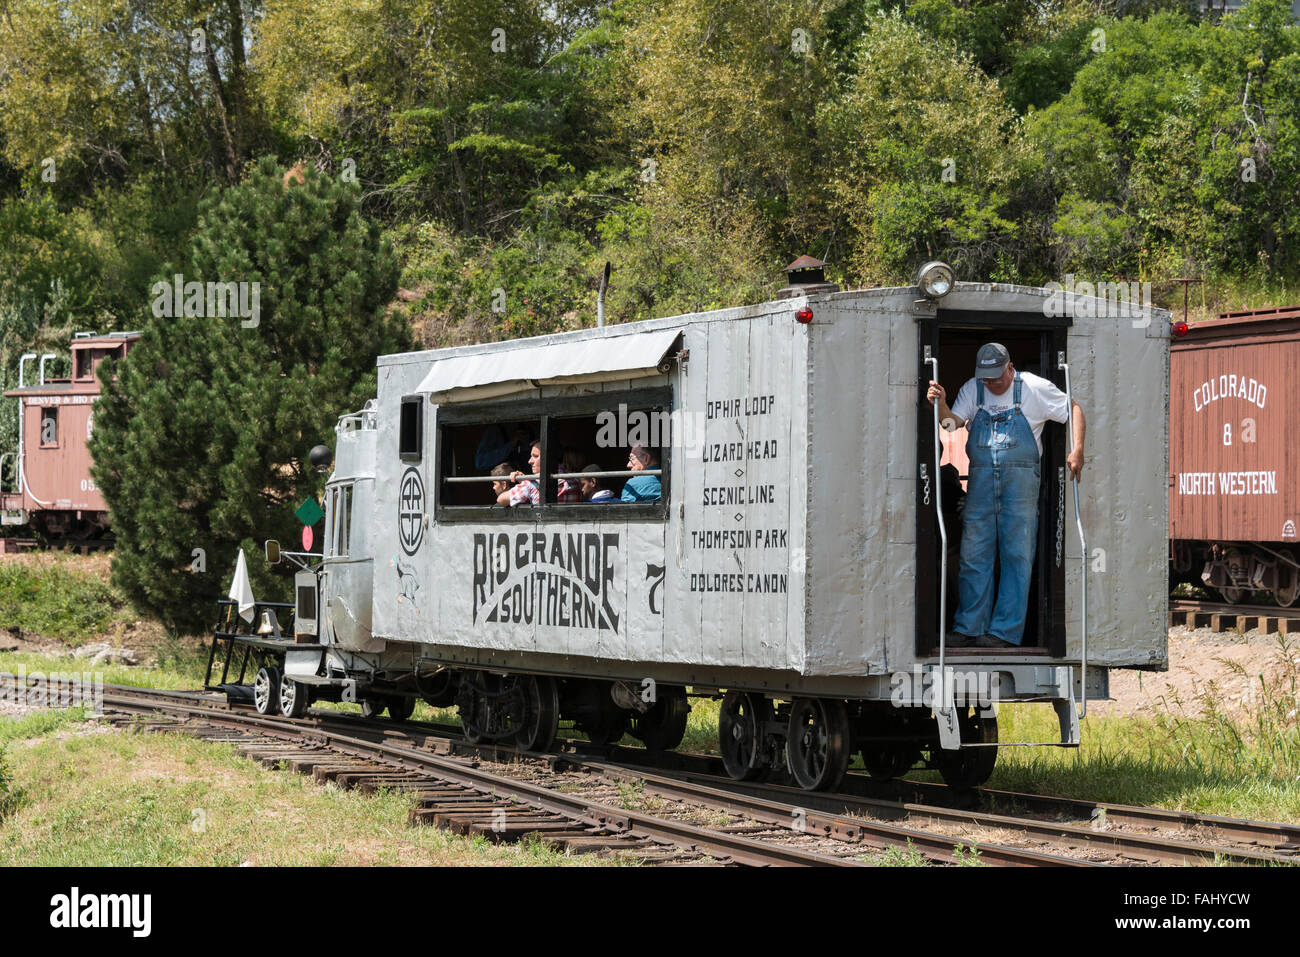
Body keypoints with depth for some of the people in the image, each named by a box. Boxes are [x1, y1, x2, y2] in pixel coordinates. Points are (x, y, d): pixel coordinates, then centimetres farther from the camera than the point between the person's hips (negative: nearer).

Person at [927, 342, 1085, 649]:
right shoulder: (973, 389, 8)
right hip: (981, 481, 3)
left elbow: (1074, 411, 5)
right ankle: (969, 628, 8)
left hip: (1020, 481, -3)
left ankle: (1005, 631, -1)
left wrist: (1077, 450, -8)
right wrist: (941, 405, -25)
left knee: (1017, 555, -3)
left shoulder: (1034, 388, 0)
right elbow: (954, 422, -4)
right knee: (973, 555, 3)